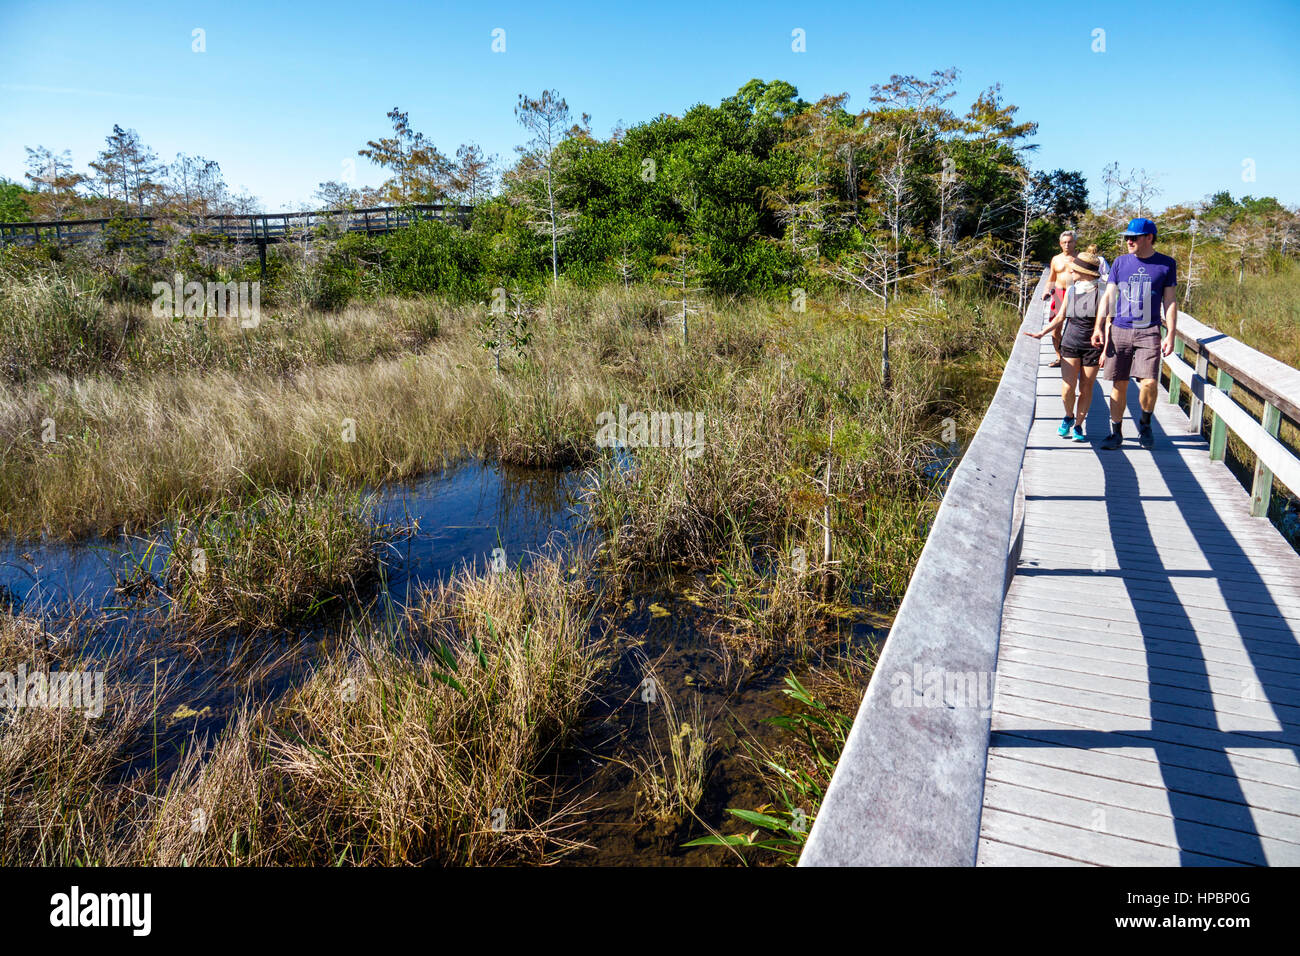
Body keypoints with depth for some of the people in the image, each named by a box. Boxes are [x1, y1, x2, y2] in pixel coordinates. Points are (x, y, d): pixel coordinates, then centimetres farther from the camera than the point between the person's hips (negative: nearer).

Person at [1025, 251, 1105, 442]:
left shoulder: (1102, 292, -5)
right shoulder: (1070, 291, 7)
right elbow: (1060, 317, 17)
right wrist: (1042, 332, 5)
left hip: (1093, 347, -3)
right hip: (1070, 345, 3)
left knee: (1086, 389, 4)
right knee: (1067, 388, -7)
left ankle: (1078, 425, 19)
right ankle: (1069, 416, 20)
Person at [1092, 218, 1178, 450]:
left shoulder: (1166, 264, 4)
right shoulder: (1120, 262, 8)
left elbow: (1169, 302, 6)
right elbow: (1108, 296, 9)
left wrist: (1171, 335, 1)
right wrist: (1099, 327, -1)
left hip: (1149, 332, -2)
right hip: (1119, 330, 2)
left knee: (1149, 382, -13)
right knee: (1119, 384, 4)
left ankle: (1145, 423, 13)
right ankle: (1116, 432, 15)